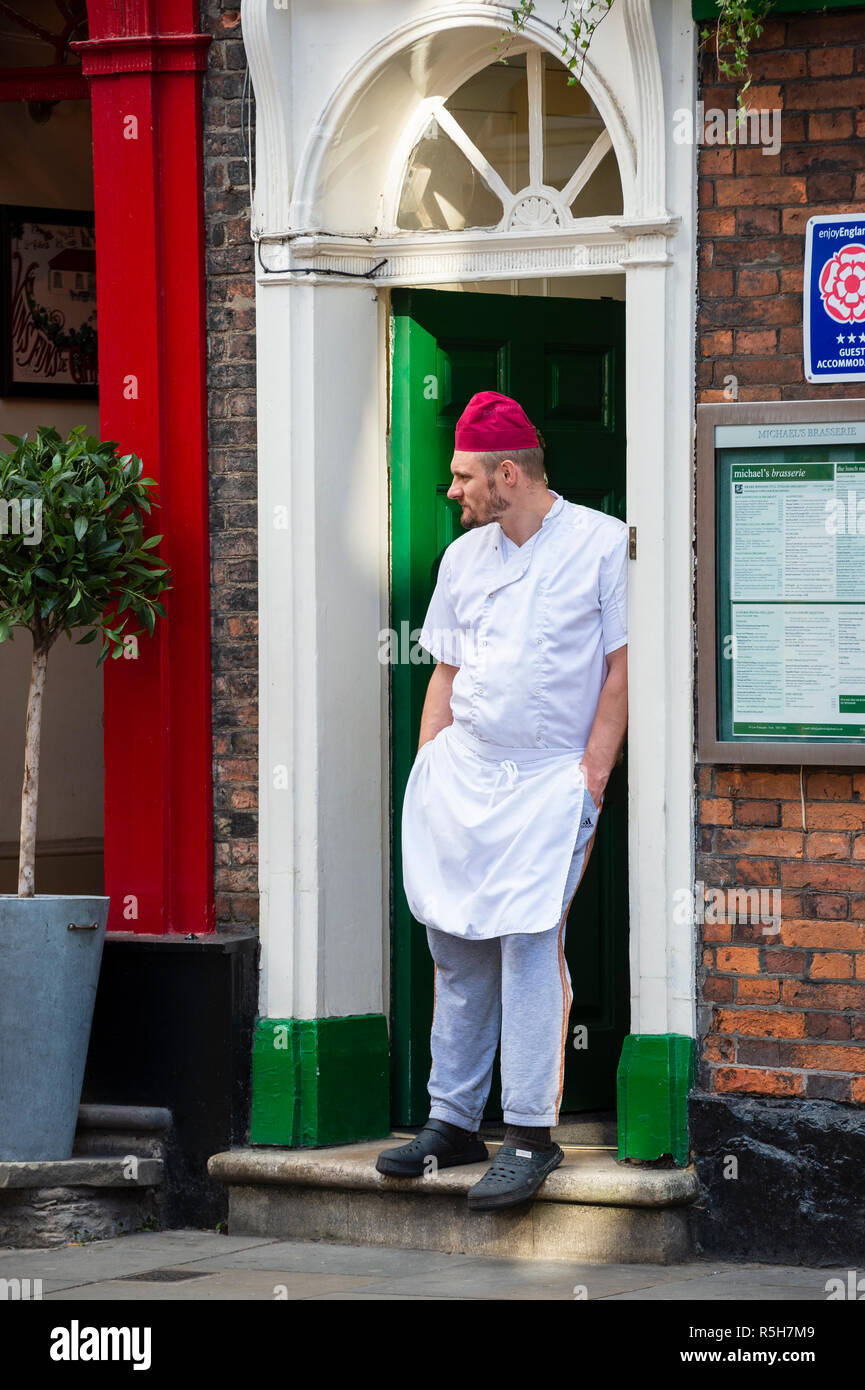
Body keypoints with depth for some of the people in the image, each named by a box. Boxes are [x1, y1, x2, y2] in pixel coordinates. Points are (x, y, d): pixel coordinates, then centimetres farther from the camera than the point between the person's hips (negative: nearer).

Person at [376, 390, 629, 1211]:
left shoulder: (604, 545, -3)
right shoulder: (463, 556, 13)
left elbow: (620, 670, -4)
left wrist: (589, 781, -10)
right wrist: (427, 778, 9)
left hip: (550, 780, -5)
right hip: (459, 775, 5)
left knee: (529, 945, -14)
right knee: (455, 953, 6)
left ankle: (530, 1135, -11)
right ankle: (452, 1123, 13)